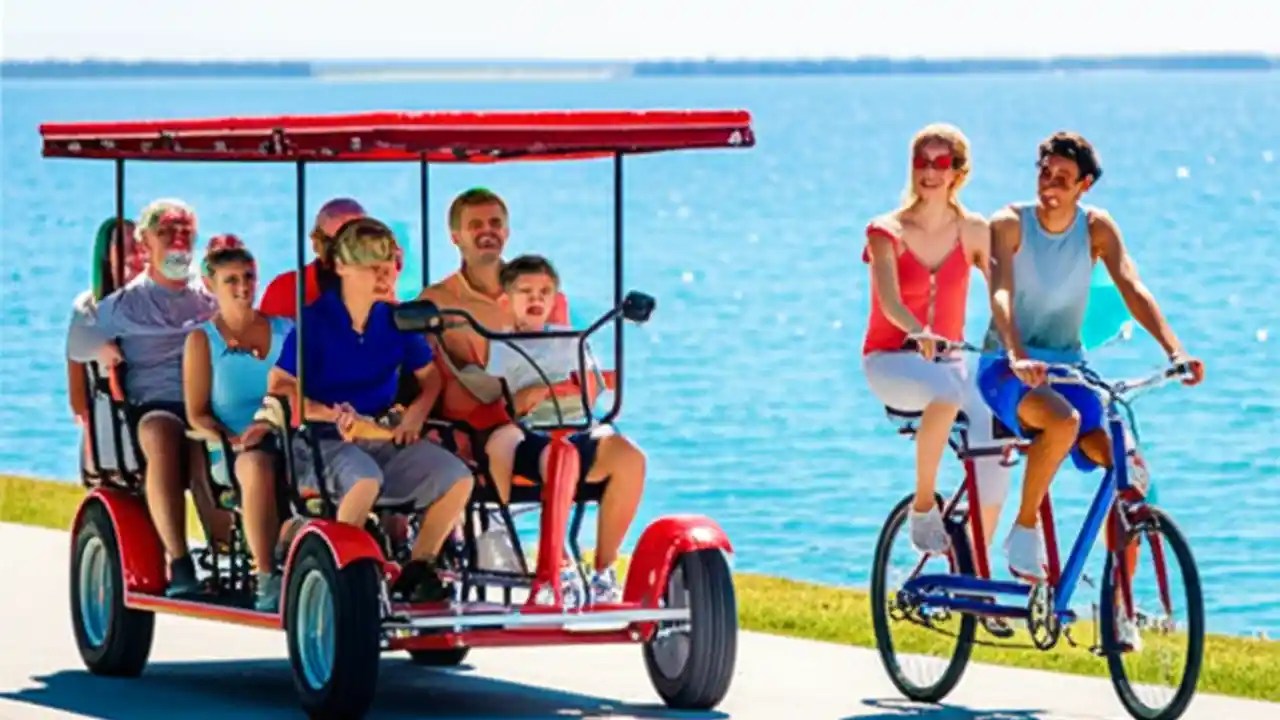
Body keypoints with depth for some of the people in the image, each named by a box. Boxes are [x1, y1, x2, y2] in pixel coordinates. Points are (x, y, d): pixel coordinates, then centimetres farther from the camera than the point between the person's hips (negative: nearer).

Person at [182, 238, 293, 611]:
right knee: (258, 466, -40)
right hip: (230, 453, -2)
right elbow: (197, 414, 4)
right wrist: (231, 439, -17)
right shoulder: (203, 340, 9)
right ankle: (267, 578, -40)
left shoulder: (285, 330, 16)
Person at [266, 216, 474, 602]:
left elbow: (429, 376, 20)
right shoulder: (315, 321, -6)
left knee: (456, 477, -17)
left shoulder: (395, 321, 9)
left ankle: (417, 569, -2)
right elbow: (278, 387, -9)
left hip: (385, 438, 5)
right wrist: (333, 415, -20)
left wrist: (416, 412, -2)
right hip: (323, 441, -5)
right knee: (365, 477, -39)